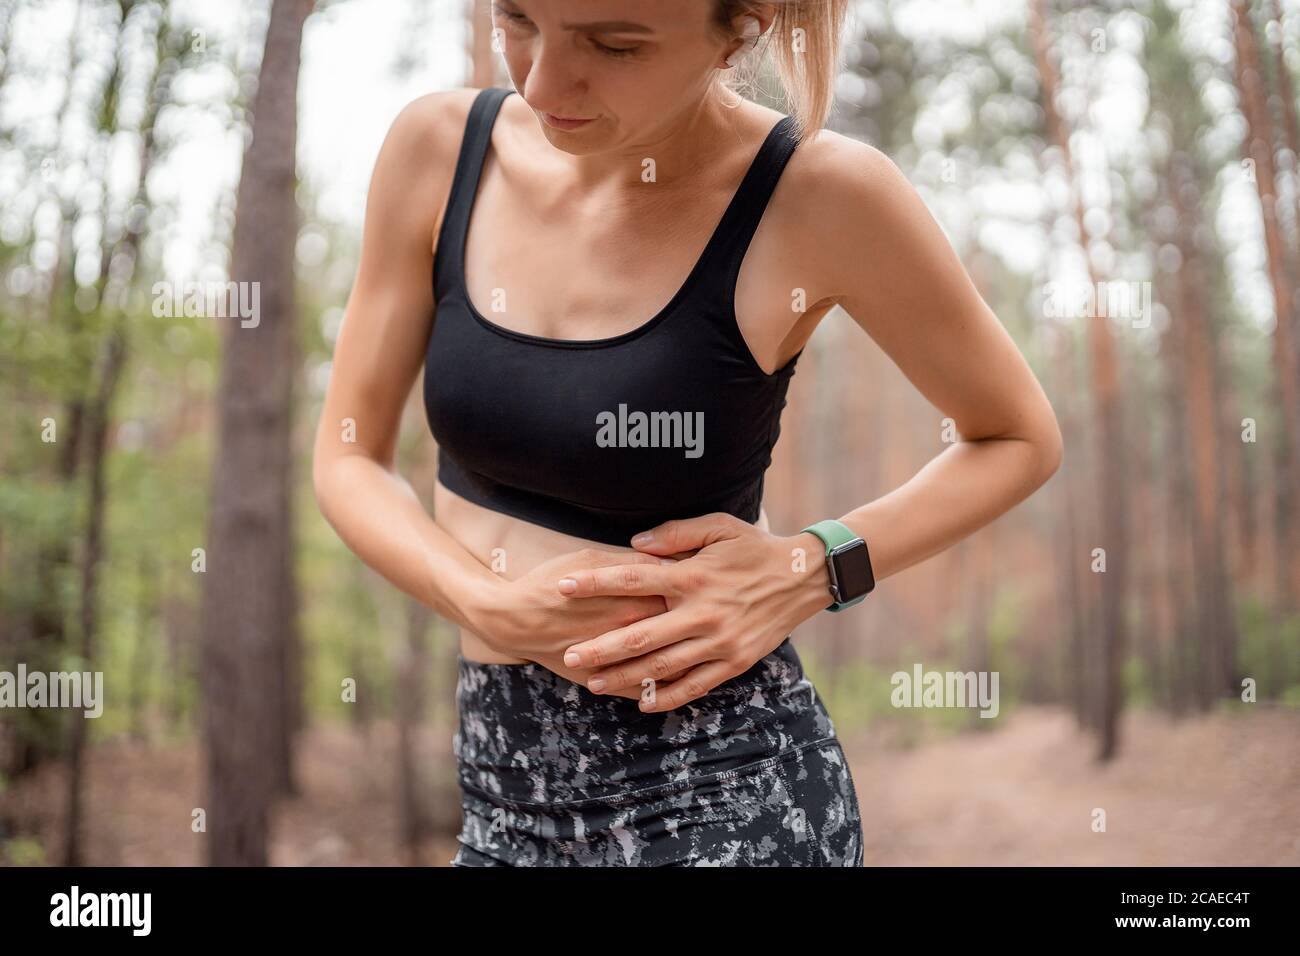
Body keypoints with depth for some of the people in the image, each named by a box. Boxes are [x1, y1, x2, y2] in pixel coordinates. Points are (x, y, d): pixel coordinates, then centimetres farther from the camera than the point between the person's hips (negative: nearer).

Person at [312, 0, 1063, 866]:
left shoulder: (821, 193, -15)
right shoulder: (440, 146, -5)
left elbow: (1023, 438, -1)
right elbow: (349, 459, 2)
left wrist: (809, 572, -15)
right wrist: (490, 603, -16)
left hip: (726, 802, -4)